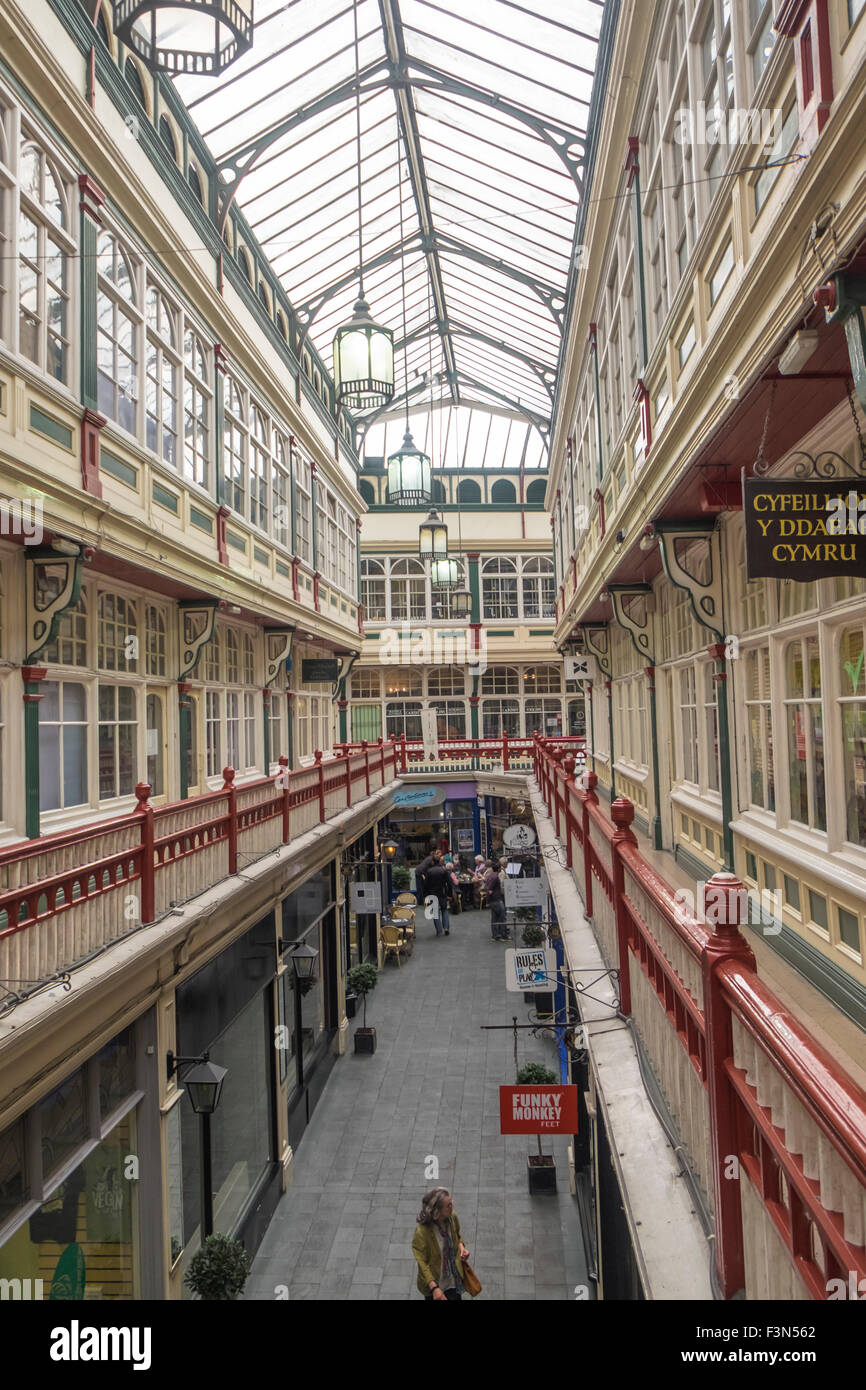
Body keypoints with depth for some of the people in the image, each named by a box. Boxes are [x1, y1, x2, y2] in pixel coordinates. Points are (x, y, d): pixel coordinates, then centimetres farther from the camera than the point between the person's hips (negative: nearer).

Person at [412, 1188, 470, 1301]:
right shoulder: (421, 1232, -29)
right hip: (434, 1282, -4)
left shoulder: (452, 1217, -13)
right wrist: (434, 1288, -30)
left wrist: (461, 1247, -10)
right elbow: (422, 1263, -23)